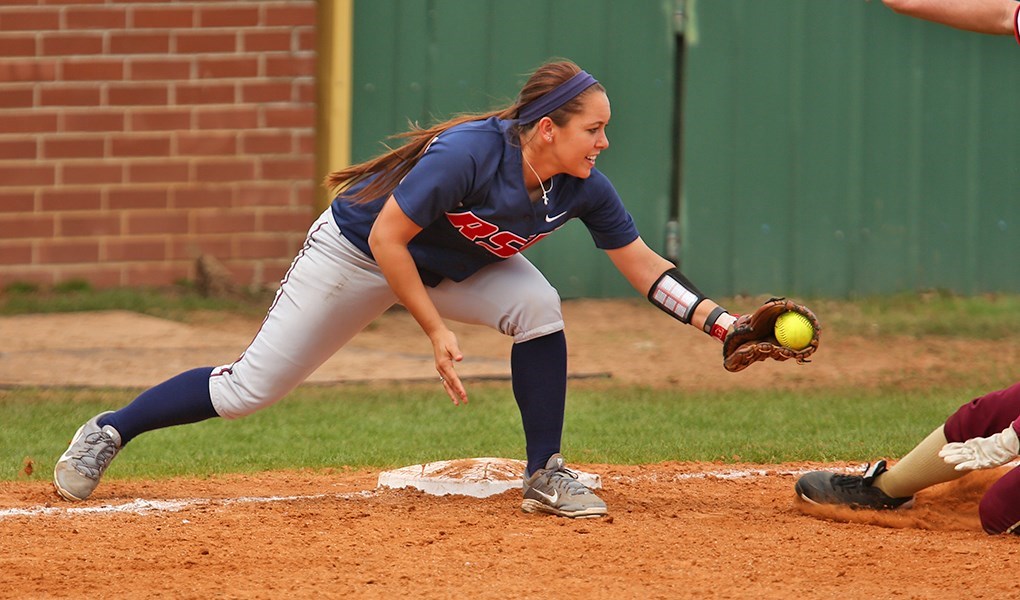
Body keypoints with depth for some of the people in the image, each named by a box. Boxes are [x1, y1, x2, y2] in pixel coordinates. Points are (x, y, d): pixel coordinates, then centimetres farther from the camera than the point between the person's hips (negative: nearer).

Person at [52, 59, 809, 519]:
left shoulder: (583, 187, -19)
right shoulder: (468, 155, -37)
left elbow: (642, 265, -9)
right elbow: (385, 238, -30)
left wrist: (723, 323, -18)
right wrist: (436, 330, -29)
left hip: (453, 265, 5)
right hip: (355, 255, -5)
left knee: (539, 308, -21)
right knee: (250, 388, -5)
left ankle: (545, 476, -8)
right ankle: (109, 432, 14)